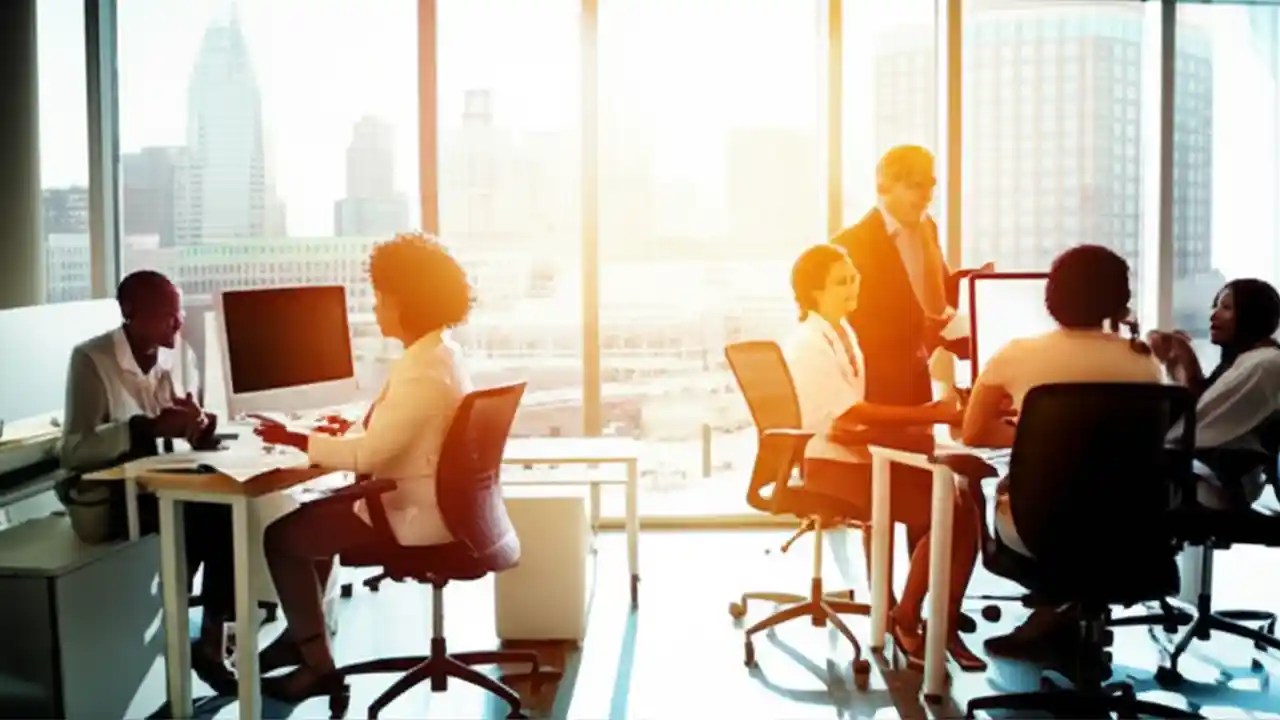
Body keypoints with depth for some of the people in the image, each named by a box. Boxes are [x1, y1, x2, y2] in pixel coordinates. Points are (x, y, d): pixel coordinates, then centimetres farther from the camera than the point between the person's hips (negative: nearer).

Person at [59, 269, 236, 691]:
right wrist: (150, 427, -30)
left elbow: (198, 437, 10)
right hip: (109, 496, -5)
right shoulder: (91, 360, -12)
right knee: (196, 517, -29)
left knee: (228, 505, -24)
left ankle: (213, 638, -14)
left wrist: (200, 424, -15)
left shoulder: (180, 356, 5)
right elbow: (73, 451, -19)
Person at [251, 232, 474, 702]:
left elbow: (369, 454, -26)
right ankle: (302, 635, 35)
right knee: (315, 514, 24)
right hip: (425, 501, 10)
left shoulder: (423, 369, -25)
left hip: (413, 515, -10)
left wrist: (298, 442, -16)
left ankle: (318, 665, 9)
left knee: (281, 536, -1)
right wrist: (350, 430, 8)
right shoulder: (439, 351, 7)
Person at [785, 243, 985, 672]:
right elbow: (852, 413, -22)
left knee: (962, 510, -11)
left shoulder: (844, 331, 14)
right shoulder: (808, 343, -14)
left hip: (860, 453, 8)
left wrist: (936, 411, 0)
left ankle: (946, 625, -4)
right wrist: (931, 415, -24)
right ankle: (905, 621, -3)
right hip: (829, 463, -8)